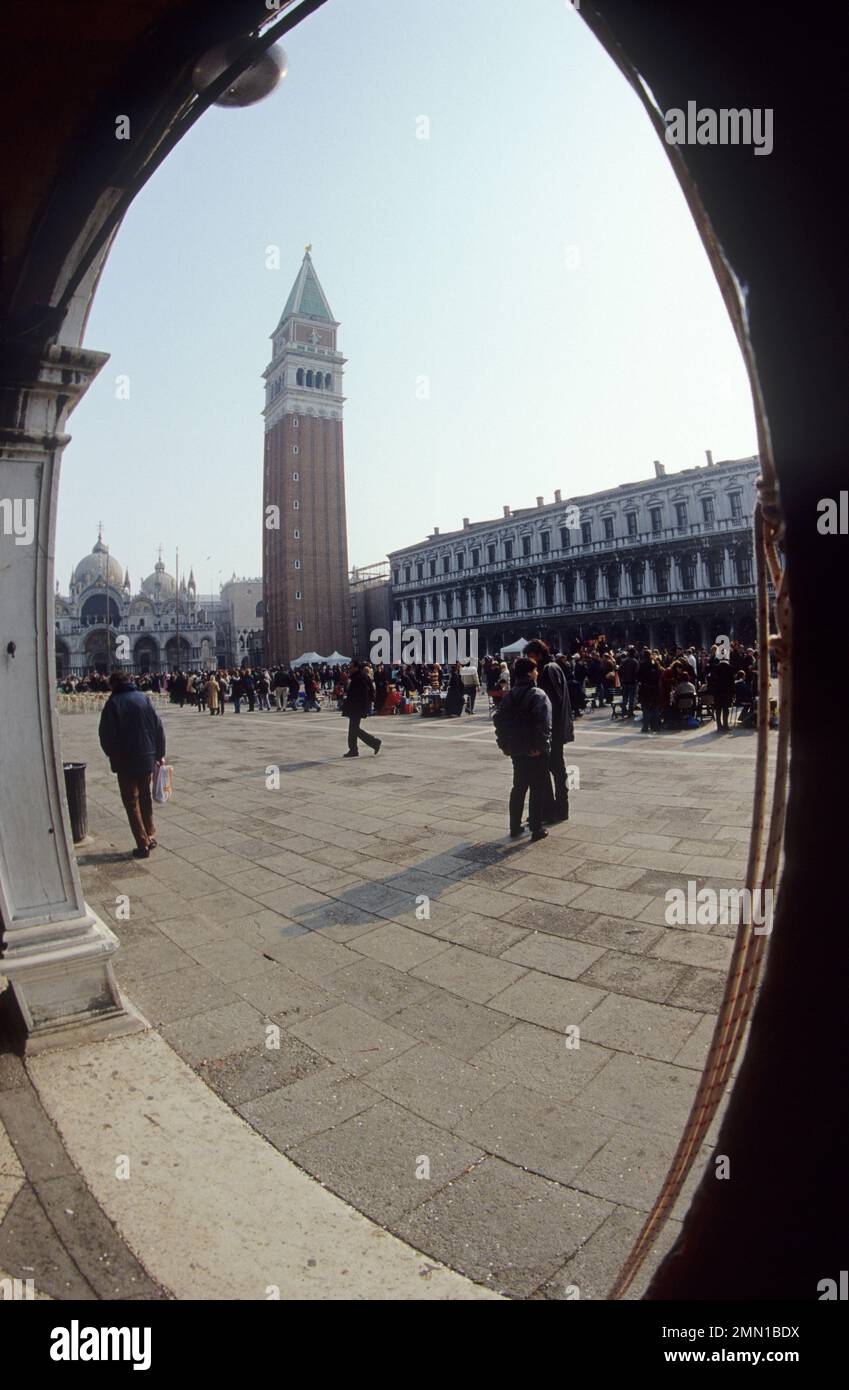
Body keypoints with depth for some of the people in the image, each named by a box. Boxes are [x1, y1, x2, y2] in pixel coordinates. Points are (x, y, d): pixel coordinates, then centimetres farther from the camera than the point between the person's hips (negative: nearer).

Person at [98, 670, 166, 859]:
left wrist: (113, 755, 7)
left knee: (132, 803, 4)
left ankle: (143, 845, 1)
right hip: (147, 759, 4)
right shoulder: (144, 698, 2)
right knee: (145, 798, 20)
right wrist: (160, 753, 10)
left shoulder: (113, 703, -8)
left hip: (125, 761, -4)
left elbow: (106, 734, -9)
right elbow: (159, 727, 3)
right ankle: (151, 836, 24)